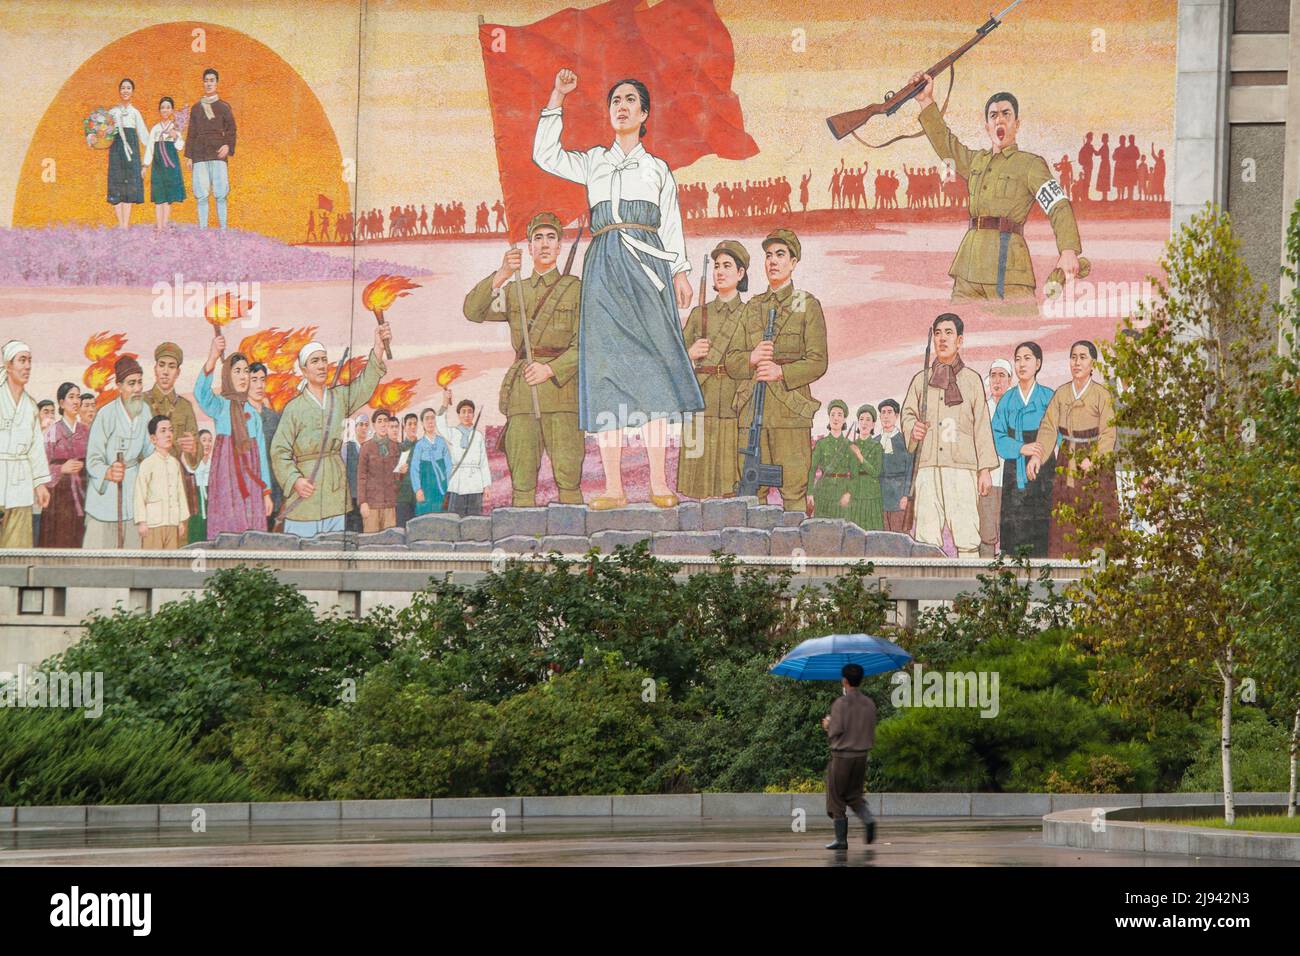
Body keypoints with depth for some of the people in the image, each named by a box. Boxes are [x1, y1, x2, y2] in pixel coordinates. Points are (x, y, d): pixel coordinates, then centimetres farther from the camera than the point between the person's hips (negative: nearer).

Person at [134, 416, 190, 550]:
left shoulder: (175, 463, 11)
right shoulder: (147, 464, -6)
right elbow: (140, 495, -7)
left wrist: (182, 521, 13)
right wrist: (141, 522, -10)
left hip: (172, 523, 5)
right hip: (153, 523, -5)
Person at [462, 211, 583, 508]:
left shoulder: (576, 290, 10)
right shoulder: (514, 291, 19)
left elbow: (584, 345, 2)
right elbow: (473, 312, 2)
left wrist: (550, 369, -14)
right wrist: (501, 276, -12)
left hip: (561, 385, -3)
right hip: (521, 392, 3)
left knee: (568, 479, -10)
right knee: (522, 483, -3)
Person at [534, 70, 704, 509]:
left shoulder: (658, 169, 20)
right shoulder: (593, 163, 21)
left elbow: (671, 224, 14)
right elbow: (546, 155, 9)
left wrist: (680, 271, 1)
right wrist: (557, 99, 5)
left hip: (647, 267, -1)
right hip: (604, 269, 1)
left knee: (651, 367, -10)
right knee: (606, 368, -8)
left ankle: (659, 483, -15)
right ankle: (613, 485, -12)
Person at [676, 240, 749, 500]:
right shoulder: (699, 314, 13)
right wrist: (691, 354, -6)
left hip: (735, 409, -2)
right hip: (702, 408, 2)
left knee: (733, 486, -6)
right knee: (701, 487, -2)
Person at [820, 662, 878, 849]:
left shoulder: (841, 703, -14)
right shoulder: (869, 704, 4)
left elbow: (835, 733, -15)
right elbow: (871, 731, 10)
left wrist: (828, 725, 6)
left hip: (842, 756, -5)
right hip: (861, 755, 5)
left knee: (836, 798, 5)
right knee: (854, 794, 17)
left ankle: (841, 839, 5)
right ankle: (868, 820, -10)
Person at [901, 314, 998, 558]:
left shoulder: (972, 380, 12)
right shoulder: (921, 379, 18)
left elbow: (982, 426, 9)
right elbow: (908, 413, 22)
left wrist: (985, 468, 2)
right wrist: (913, 429, -3)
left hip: (962, 466, -2)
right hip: (928, 465, 2)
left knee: (965, 534, -11)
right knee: (927, 534, -5)